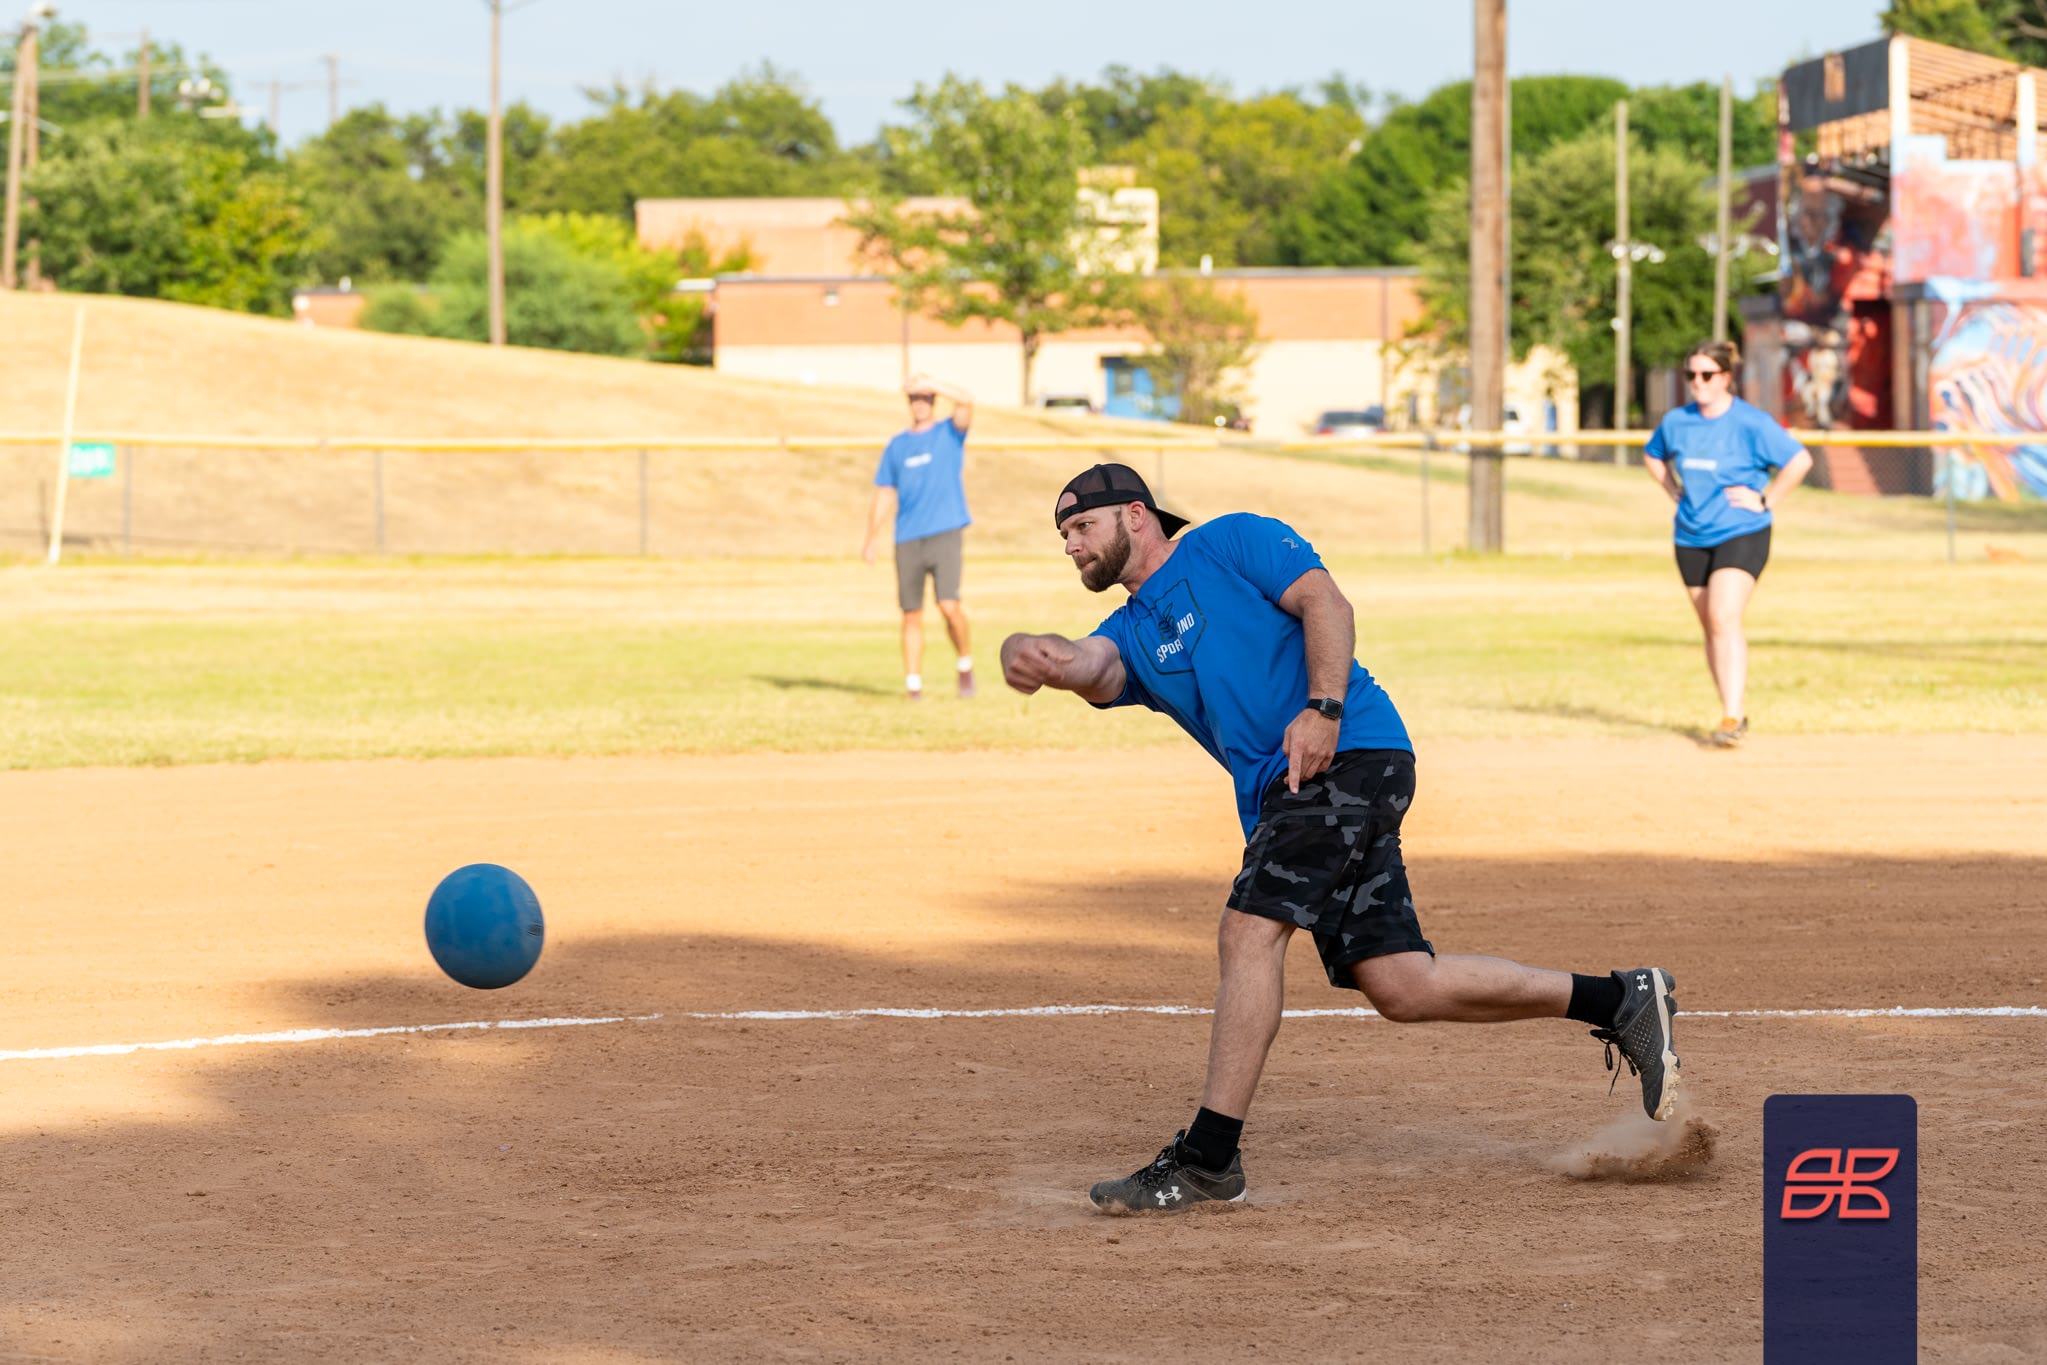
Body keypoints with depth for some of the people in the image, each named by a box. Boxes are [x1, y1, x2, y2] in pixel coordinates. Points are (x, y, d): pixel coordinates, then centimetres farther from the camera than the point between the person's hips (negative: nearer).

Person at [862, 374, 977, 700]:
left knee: (949, 605, -17)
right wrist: (870, 541, 8)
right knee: (911, 615, 3)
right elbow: (884, 495, 15)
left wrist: (927, 382, -21)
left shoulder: (950, 433, 6)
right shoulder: (897, 446, 14)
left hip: (945, 534, -3)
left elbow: (966, 401, -15)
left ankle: (965, 663, 6)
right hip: (907, 540, 3)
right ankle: (913, 685, 8)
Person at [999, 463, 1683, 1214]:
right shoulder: (1130, 633, 22)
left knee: (1249, 933, -19)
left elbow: (1326, 602, -4)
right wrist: (1037, 659, -26)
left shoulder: (1229, 542, 8)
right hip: (1278, 796, 8)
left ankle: (1209, 1158, -16)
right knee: (1401, 987, 1)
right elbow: (1091, 663, -1)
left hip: (1350, 753, -8)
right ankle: (1620, 1000, 13)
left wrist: (1324, 708, -19)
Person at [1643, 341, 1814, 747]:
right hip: (1692, 537, 6)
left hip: (1742, 534, -6)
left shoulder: (1751, 423, -11)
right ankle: (1736, 709, 25)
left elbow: (1800, 460, -11)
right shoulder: (1676, 421, 5)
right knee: (1710, 628, 10)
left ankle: (1732, 718, -22)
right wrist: (1676, 492, 11)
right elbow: (1652, 455, 25)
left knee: (1724, 620, -20)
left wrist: (1767, 502, -13)